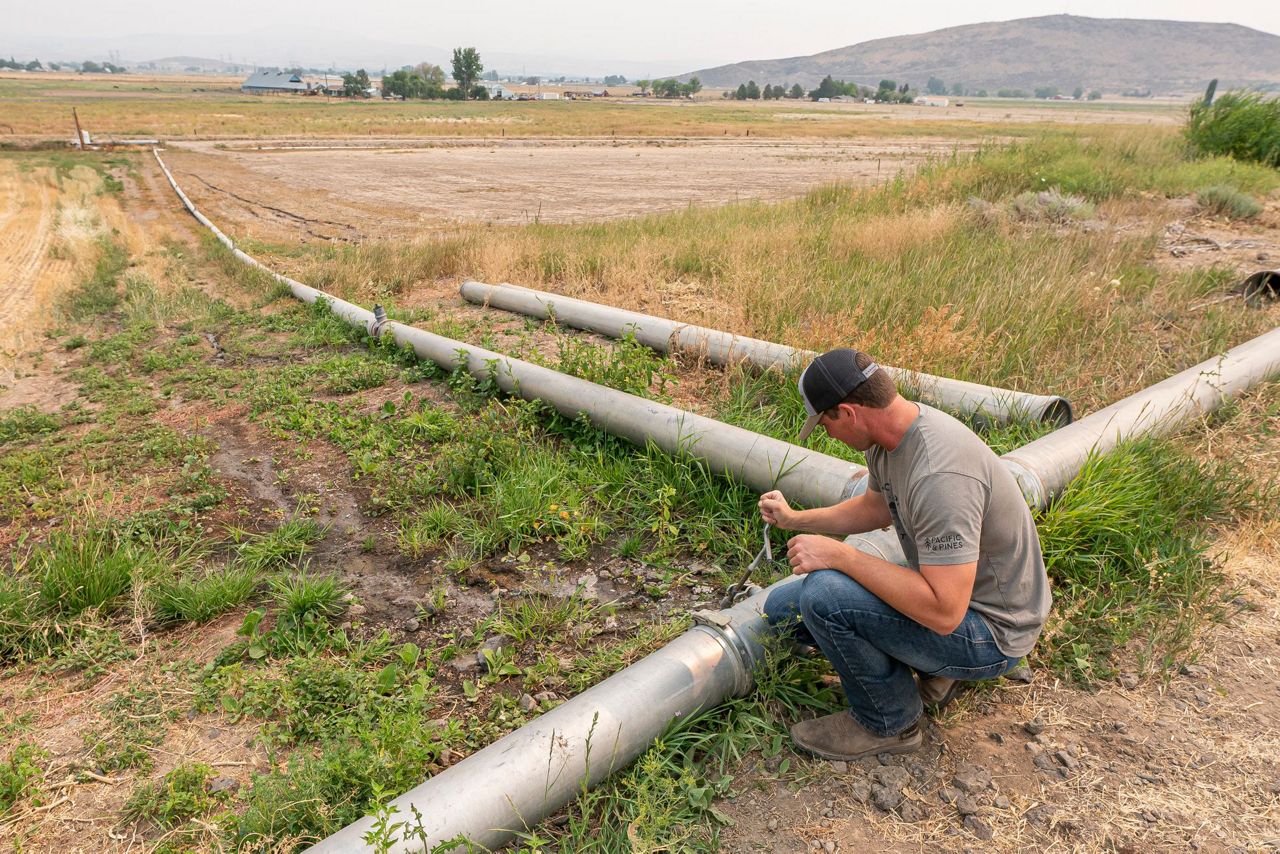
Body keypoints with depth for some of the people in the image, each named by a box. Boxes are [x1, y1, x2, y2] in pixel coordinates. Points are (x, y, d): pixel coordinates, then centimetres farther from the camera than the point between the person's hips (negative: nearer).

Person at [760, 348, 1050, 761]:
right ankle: (932, 665, 12)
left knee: (823, 595, -29)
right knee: (783, 607, 5)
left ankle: (888, 723, -2)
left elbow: (943, 612, -35)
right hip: (945, 587, 9)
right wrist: (794, 519, 23)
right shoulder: (888, 434, -4)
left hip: (991, 629, -9)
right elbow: (876, 507, 17)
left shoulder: (939, 476, -34)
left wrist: (841, 555, -29)